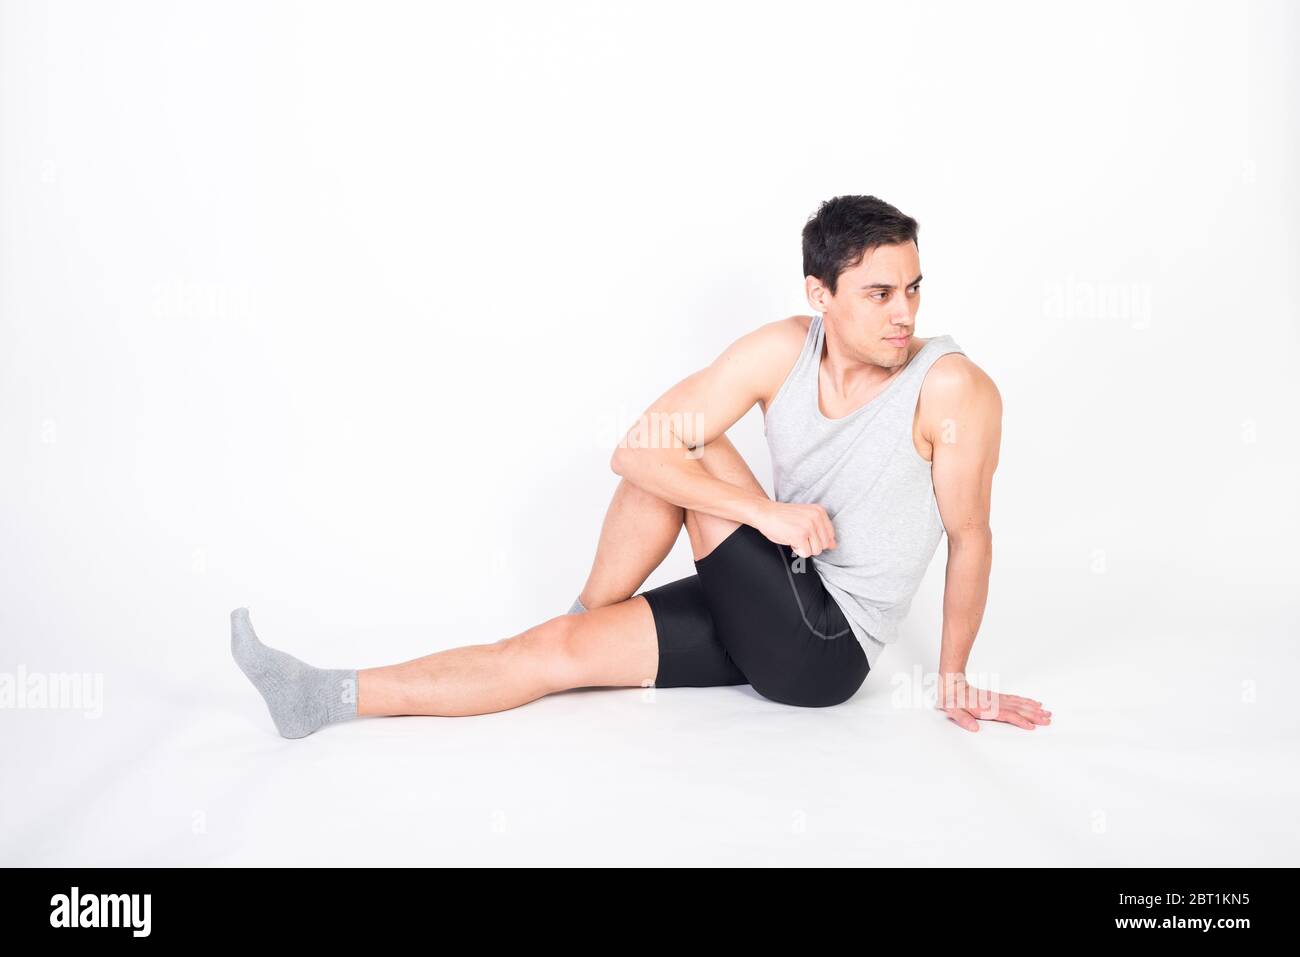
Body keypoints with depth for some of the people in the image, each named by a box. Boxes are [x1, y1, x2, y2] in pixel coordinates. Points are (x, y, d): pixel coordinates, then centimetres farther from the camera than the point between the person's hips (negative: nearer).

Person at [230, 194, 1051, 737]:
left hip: (826, 648, -4)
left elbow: (971, 537, -9)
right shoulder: (784, 351, -8)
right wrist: (764, 512, -24)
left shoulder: (954, 387, -19)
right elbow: (633, 452, -14)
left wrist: (955, 678, -3)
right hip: (766, 614, 5)